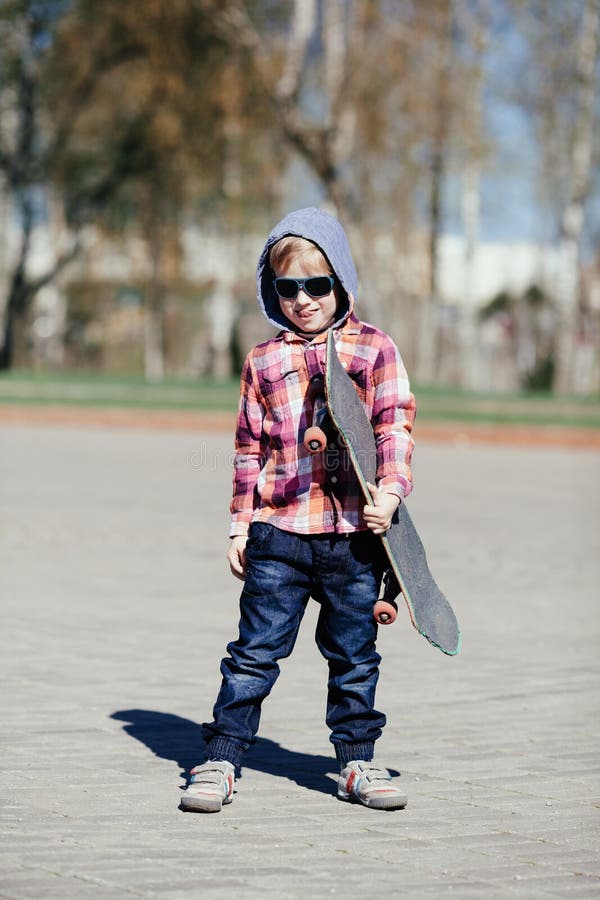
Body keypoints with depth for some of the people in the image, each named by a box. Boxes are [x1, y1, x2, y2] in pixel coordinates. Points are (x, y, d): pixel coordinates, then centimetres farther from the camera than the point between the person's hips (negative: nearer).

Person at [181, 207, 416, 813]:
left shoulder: (374, 350, 6)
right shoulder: (263, 361, 10)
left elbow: (394, 425, 1)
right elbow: (249, 448, 14)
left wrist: (390, 489, -14)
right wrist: (240, 524, 10)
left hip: (354, 531, 0)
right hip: (278, 531, 0)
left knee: (354, 653, 9)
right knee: (256, 649, 1)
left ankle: (358, 762, 21)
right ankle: (220, 760, 7)